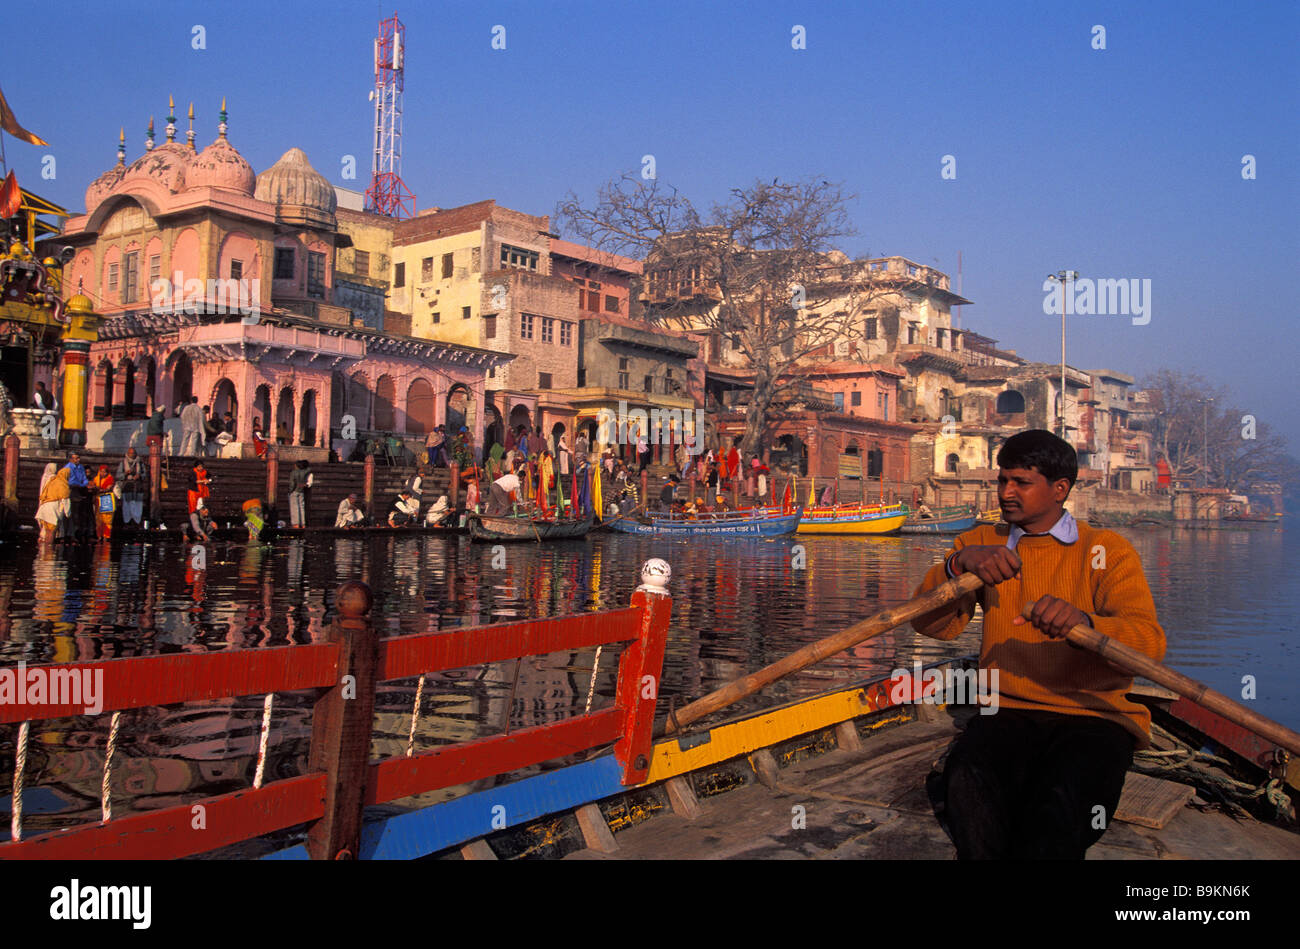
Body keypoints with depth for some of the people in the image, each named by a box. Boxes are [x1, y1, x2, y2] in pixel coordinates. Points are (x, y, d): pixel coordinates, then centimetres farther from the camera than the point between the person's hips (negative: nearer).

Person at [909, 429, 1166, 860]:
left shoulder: (1108, 550, 6)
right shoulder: (981, 543, 15)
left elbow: (1150, 642, -10)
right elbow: (931, 624, 0)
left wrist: (1083, 622, -32)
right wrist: (957, 564, -20)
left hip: (1094, 716, -2)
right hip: (1008, 714, 2)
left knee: (1061, 799, -35)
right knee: (967, 779, -31)